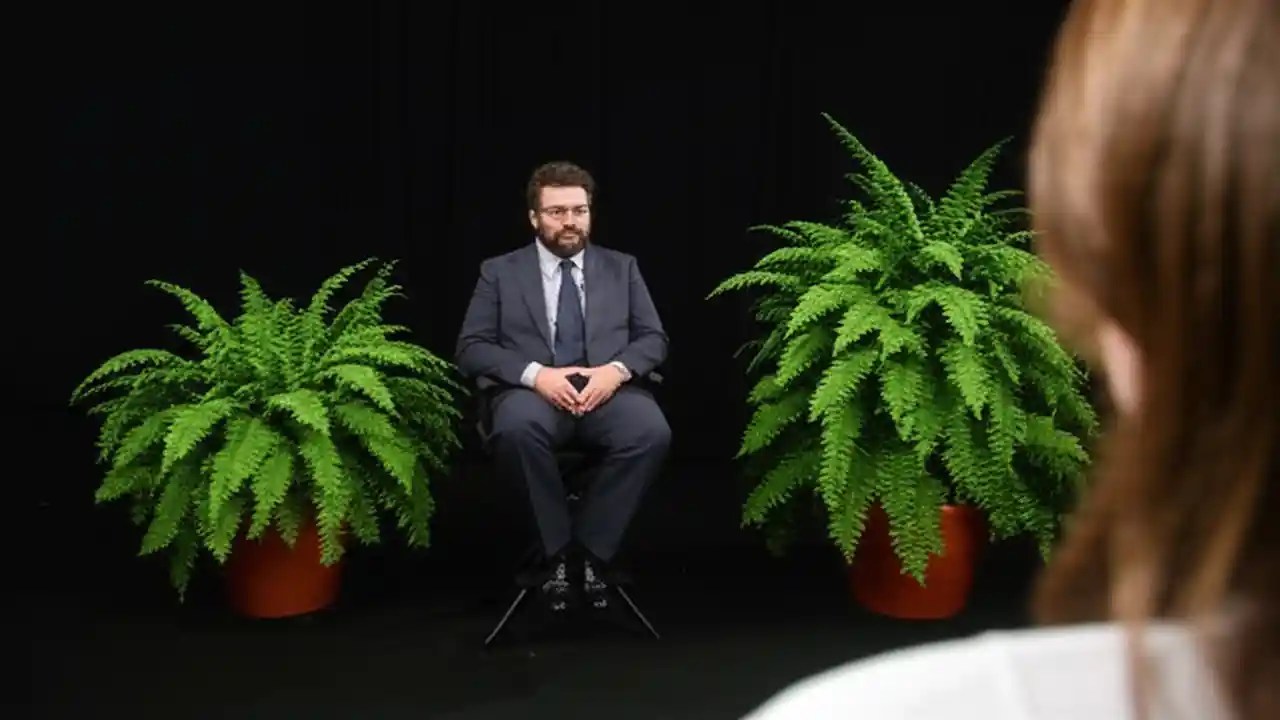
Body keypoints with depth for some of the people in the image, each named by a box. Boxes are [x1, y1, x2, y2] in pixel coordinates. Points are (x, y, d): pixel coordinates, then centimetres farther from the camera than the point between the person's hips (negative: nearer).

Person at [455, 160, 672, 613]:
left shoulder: (621, 268, 17)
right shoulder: (499, 272, 11)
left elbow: (654, 339, 12)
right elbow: (472, 348, 2)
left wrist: (616, 370, -11)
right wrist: (535, 374, -16)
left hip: (608, 388, 2)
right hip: (534, 390, -1)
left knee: (652, 432, -32)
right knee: (516, 428, -37)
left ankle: (591, 548, -14)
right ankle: (557, 550, -16)